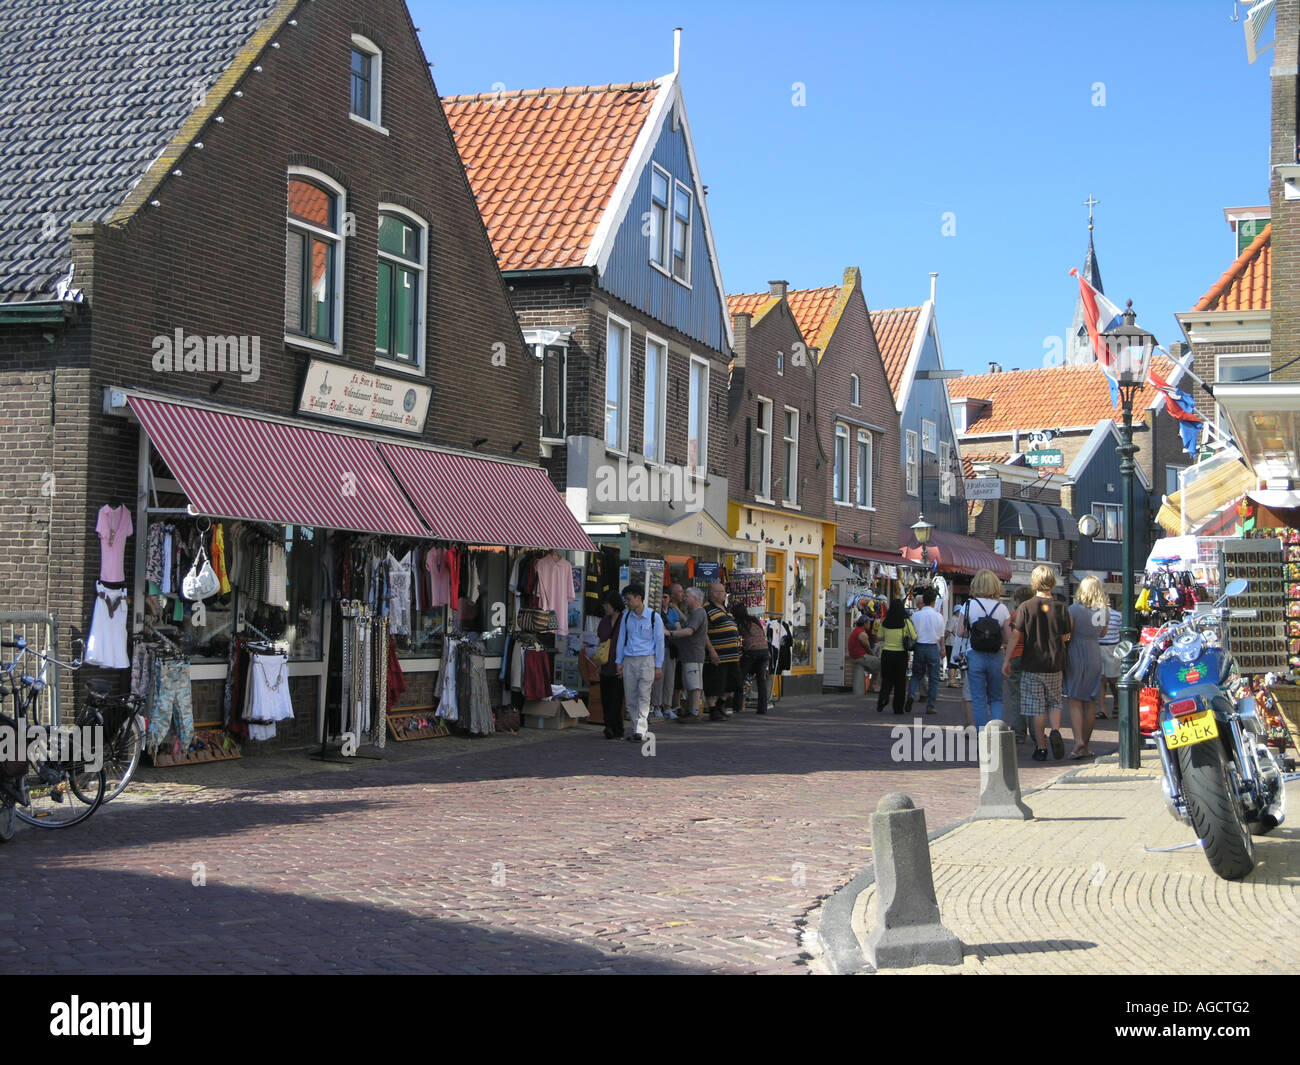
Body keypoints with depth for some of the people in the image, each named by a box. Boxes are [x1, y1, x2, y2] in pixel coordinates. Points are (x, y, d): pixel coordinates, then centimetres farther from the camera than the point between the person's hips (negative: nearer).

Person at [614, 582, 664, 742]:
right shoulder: (626, 616, 9)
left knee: (643, 696, -12)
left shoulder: (654, 617, -3)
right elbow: (621, 639, 17)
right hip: (629, 661, 4)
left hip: (646, 660, -4)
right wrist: (619, 662, 13)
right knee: (630, 698, 4)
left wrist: (658, 666, -2)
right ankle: (636, 728, 13)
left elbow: (659, 642, 0)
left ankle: (640, 730, -16)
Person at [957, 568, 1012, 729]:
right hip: (996, 657, 1)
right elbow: (1008, 639, 0)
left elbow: (960, 632, -6)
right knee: (996, 698, 14)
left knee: (978, 699, 5)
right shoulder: (1002, 608, 0)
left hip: (975, 656, -1)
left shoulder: (969, 605, -4)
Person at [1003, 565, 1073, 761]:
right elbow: (1065, 637, 2)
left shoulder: (1025, 607, -8)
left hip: (1032, 664, -2)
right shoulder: (1060, 608, -3)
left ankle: (1041, 747, 5)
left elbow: (1015, 636, -10)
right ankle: (1055, 730, -8)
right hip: (1055, 664, 2)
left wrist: (1007, 660, -2)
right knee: (1054, 702, 17)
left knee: (1037, 707, 4)